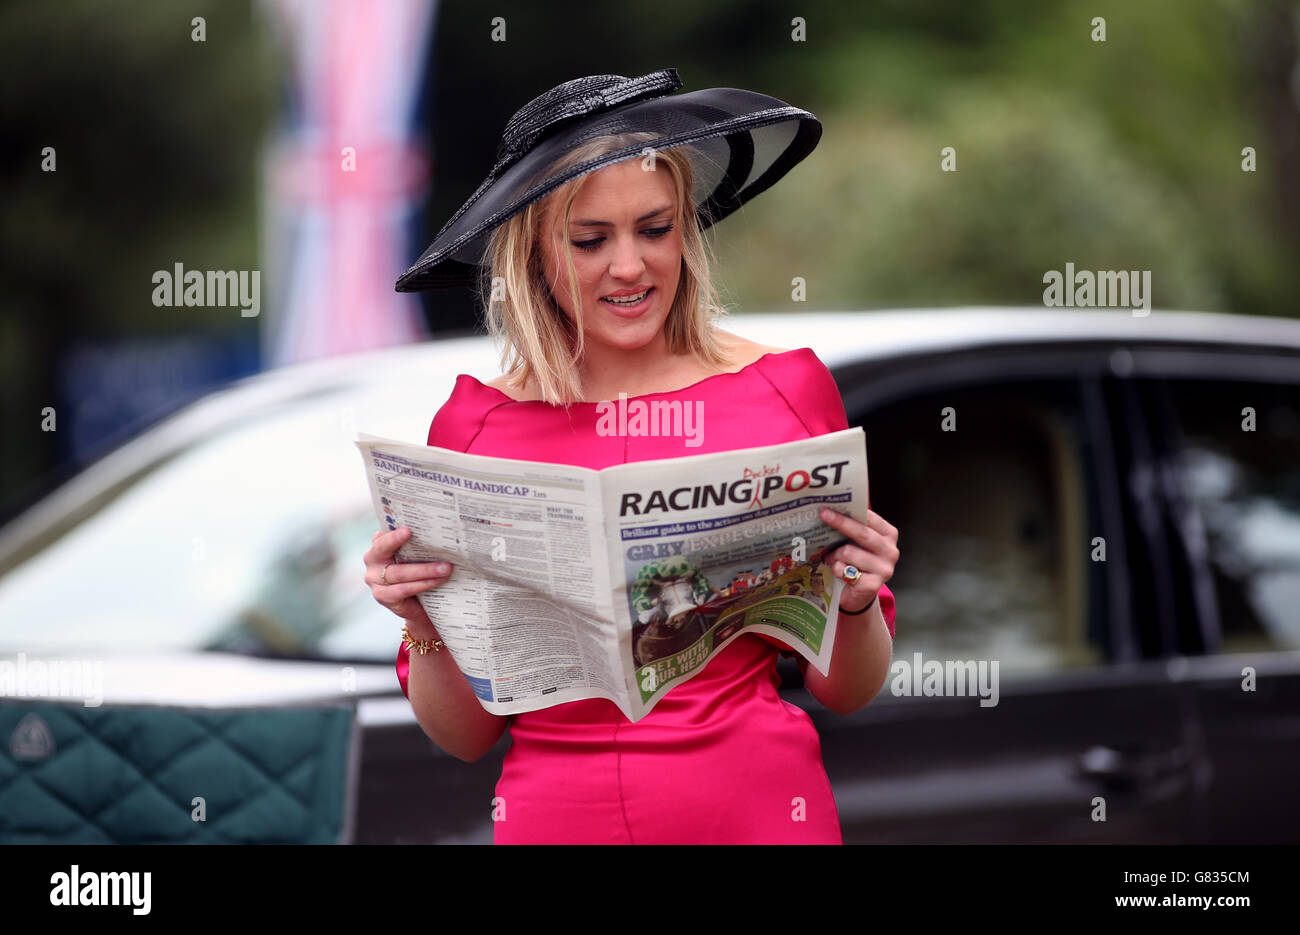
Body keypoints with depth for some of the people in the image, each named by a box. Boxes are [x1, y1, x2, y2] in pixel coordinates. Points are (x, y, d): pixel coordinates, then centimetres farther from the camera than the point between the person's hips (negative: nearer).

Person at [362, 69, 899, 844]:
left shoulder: (786, 391, -3)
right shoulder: (474, 425, -1)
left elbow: (847, 691, 4)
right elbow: (466, 734, 4)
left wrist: (856, 601, -16)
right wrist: (426, 626, -15)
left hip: (756, 809, -1)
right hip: (557, 815, 1)